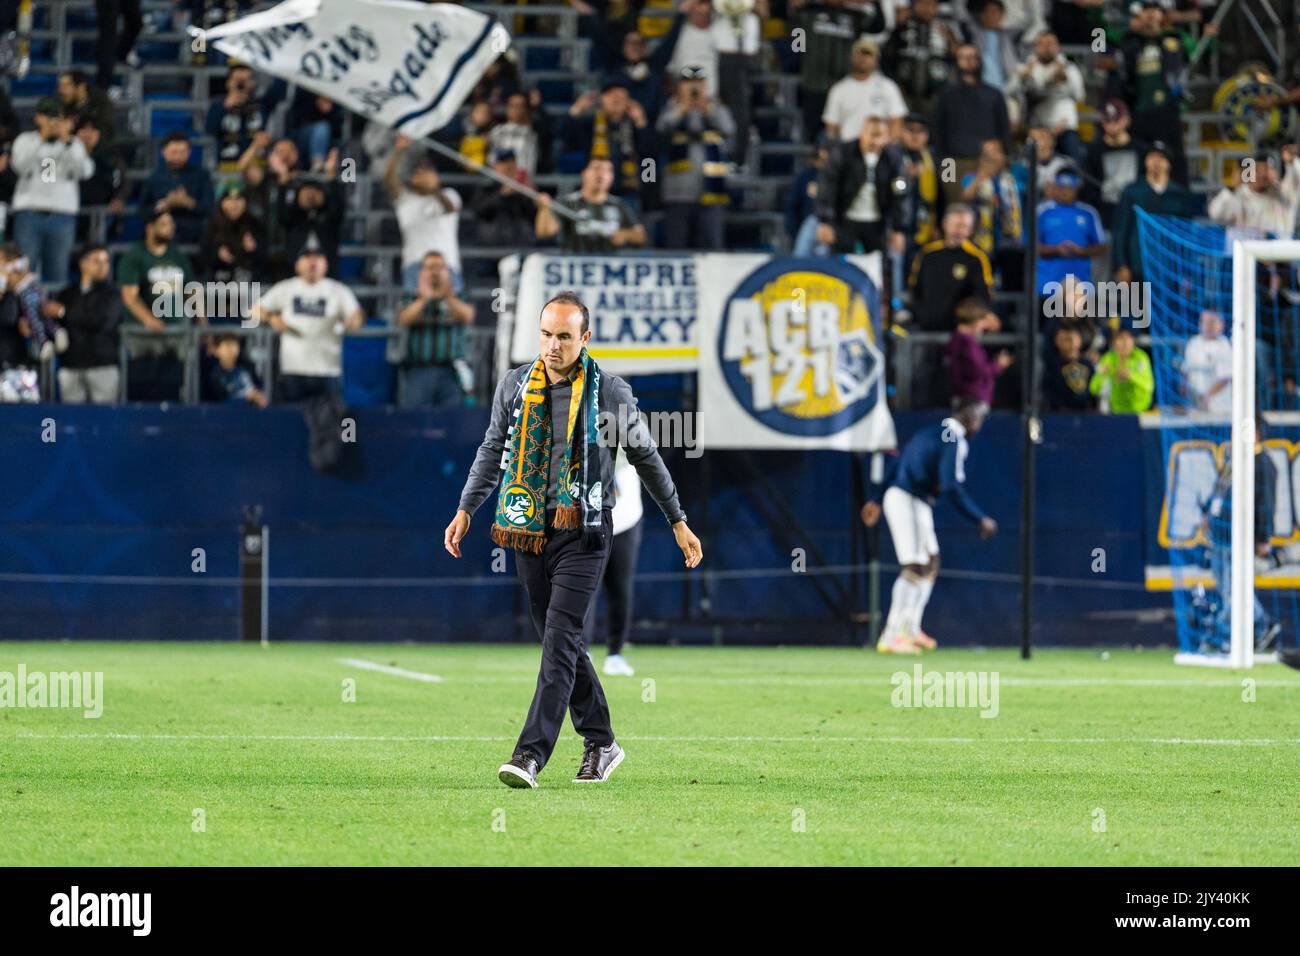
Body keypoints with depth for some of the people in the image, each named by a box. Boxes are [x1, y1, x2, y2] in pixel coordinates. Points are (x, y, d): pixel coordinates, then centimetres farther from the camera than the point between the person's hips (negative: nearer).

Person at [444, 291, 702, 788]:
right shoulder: (515, 385, 6)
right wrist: (465, 510, 13)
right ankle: (601, 743, 24)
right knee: (560, 643, 9)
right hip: (529, 531, 4)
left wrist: (679, 522, 12)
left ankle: (530, 755, -22)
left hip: (583, 532, -4)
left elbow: (646, 458, 7)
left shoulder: (609, 392, -2)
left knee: (560, 640, -14)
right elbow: (493, 450, 19)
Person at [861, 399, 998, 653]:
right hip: (909, 501, -10)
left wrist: (876, 499, 28)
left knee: (930, 563, 19)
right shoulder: (955, 441, -14)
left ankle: (911, 630, 22)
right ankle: (891, 637, -18)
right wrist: (981, 520, -20)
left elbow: (895, 463, 21)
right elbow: (952, 487, -23)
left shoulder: (930, 432, 16)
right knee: (915, 568, -13)